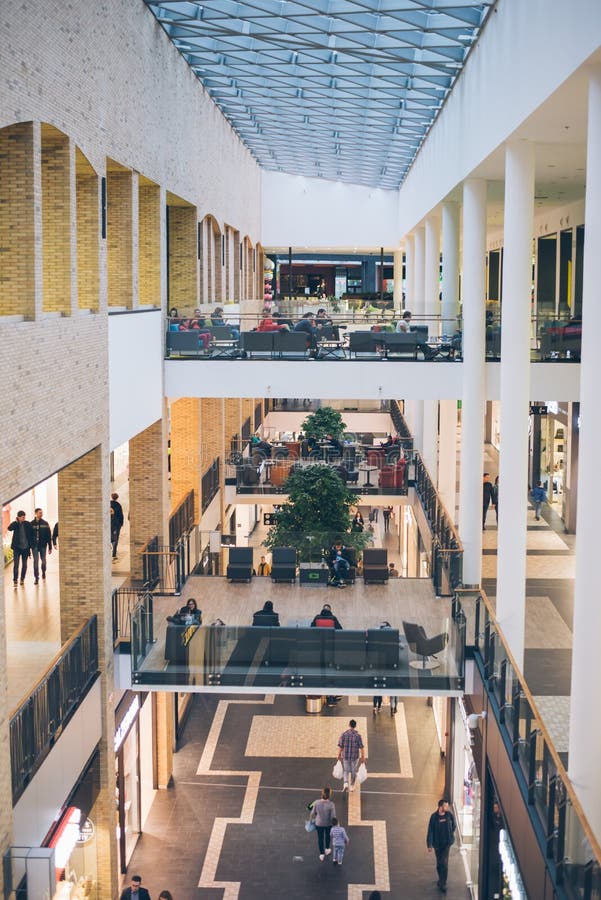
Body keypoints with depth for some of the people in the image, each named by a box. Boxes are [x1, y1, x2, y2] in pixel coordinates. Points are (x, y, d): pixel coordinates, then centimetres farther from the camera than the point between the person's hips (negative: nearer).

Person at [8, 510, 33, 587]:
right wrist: (16, 521, -21)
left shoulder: (27, 524, 0)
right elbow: (9, 528, -23)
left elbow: (31, 535, 4)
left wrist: (30, 545, 1)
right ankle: (15, 580, -8)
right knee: (16, 564, -9)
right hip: (17, 547, -2)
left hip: (25, 547, 2)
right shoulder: (15, 524, -3)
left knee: (24, 565, 10)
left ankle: (22, 579, 24)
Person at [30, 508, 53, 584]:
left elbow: (49, 536, 2)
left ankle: (43, 572, 33)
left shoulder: (45, 523, 2)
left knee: (43, 561, 4)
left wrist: (50, 547, -1)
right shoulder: (31, 524, 1)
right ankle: (36, 578, 2)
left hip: (43, 545, 1)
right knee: (36, 561, -4)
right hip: (34, 545, -1)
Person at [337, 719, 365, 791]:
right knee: (353, 771, 17)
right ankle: (352, 786, 25)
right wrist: (363, 757, 2)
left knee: (346, 770, 16)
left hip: (345, 756, 1)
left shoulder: (343, 734, -9)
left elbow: (340, 746, -4)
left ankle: (346, 783, -4)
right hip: (355, 757, -1)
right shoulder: (358, 735, -13)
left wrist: (339, 755, 9)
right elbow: (361, 747, -9)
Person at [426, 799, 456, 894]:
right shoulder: (434, 817, -13)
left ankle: (443, 883, -2)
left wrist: (450, 835, 11)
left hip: (447, 843, 0)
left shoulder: (449, 815, -9)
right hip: (437, 843, 0)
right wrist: (429, 845, -11)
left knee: (444, 863, -8)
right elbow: (430, 831, -10)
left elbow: (453, 826, 10)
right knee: (439, 863, 12)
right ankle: (441, 880, 33)